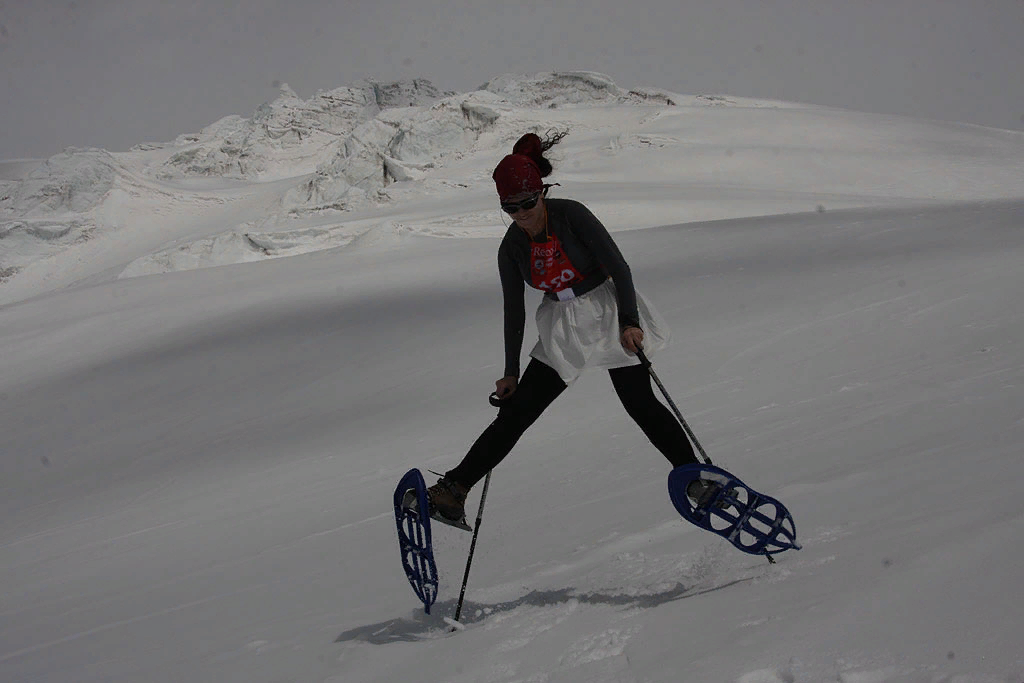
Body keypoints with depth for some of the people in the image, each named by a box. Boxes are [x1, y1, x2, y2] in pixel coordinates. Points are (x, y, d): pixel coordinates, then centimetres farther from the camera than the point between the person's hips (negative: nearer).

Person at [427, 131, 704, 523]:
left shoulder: (571, 215, -16)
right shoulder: (512, 248, -3)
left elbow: (618, 267, -17)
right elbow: (514, 312, 6)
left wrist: (629, 322, -27)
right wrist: (510, 372, 6)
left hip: (607, 312, -4)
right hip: (562, 329, 4)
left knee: (640, 404, -8)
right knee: (515, 412, -3)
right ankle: (454, 489, -3)